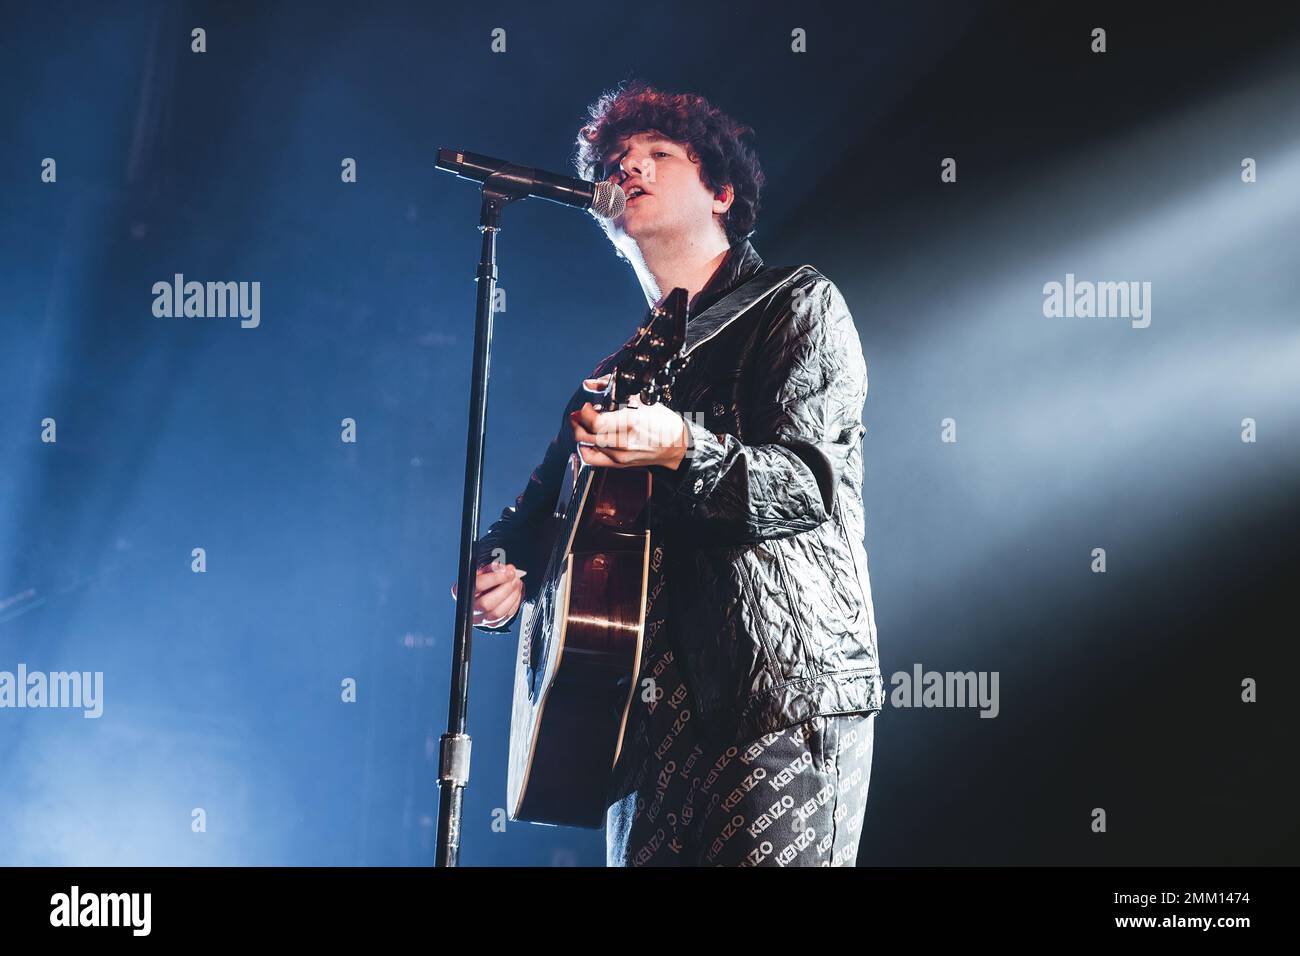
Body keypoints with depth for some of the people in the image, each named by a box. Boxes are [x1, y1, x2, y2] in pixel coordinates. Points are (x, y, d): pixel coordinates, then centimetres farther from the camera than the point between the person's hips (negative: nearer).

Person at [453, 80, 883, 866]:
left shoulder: (800, 306, 3)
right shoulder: (622, 369, 20)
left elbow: (810, 484, -12)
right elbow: (541, 501, 24)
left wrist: (679, 449, -28)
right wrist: (502, 572, 2)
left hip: (784, 692, -6)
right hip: (655, 707, 6)